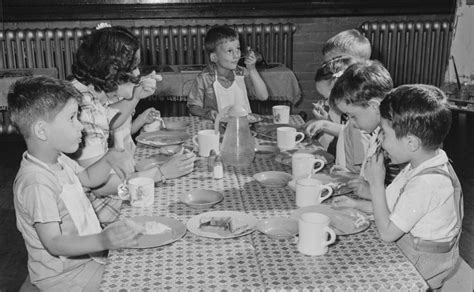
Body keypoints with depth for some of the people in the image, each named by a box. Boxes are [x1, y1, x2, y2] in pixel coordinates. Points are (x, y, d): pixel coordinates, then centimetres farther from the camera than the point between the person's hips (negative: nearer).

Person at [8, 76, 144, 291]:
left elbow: (88, 178, 20)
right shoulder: (36, 183, -28)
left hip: (88, 255, 9)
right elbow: (53, 243, -30)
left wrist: (109, 159, 0)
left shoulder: (57, 159, 2)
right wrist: (102, 241, -46)